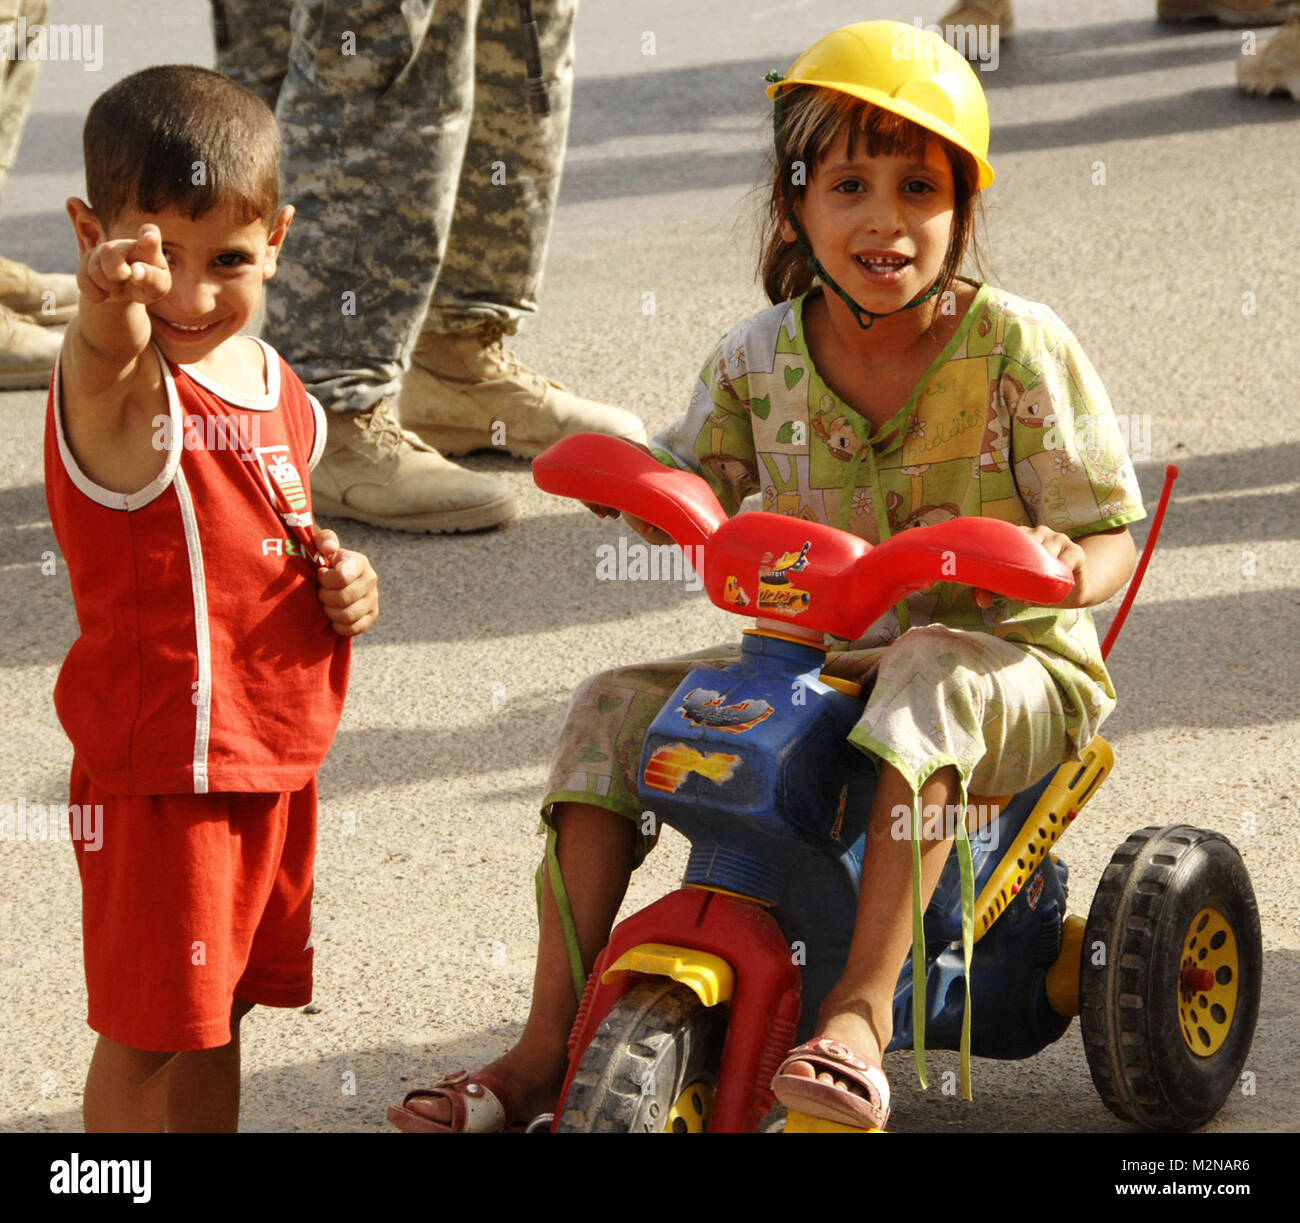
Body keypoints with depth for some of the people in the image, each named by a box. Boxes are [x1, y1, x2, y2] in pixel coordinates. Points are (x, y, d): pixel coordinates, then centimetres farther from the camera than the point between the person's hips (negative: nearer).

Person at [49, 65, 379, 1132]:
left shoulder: (275, 384, 6)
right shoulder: (116, 389, -18)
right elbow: (109, 359, -45)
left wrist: (339, 579, 1)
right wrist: (112, 304, -69)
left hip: (278, 756, 7)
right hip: (160, 764, -7)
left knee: (221, 1009, 18)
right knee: (150, 1026, -1)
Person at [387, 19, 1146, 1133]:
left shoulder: (1018, 348, -11)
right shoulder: (759, 359, -1)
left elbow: (1112, 530, -9)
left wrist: (1073, 570, -33)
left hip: (1008, 658, -5)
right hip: (813, 657, 5)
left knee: (929, 680, -40)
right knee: (615, 710, -12)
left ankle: (860, 1012, -45)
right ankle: (550, 1045, -12)